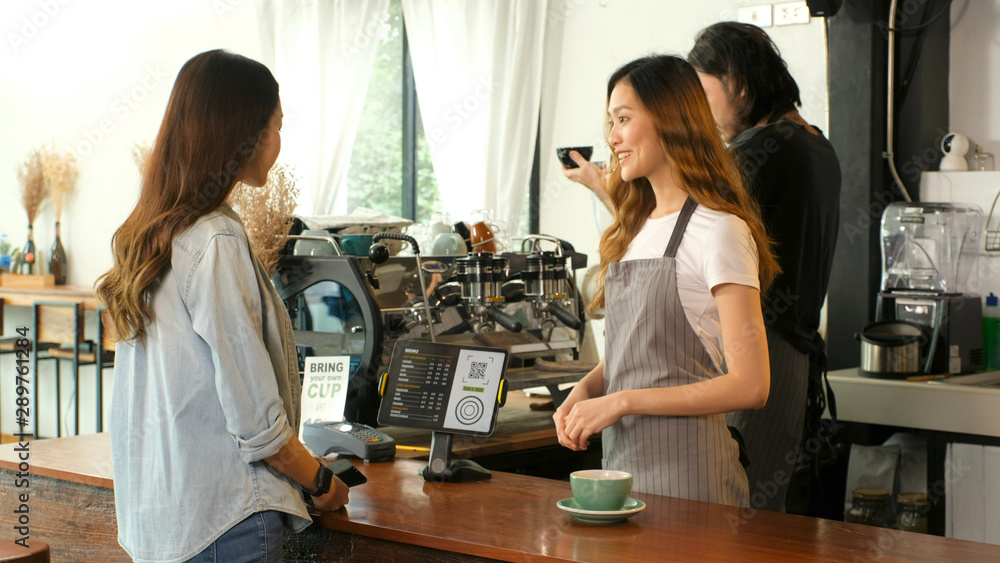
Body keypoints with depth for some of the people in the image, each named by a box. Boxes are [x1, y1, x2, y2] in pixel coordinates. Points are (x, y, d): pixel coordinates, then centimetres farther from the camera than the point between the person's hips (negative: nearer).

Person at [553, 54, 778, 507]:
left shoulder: (718, 231, -12)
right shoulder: (637, 228, 12)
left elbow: (749, 386, -17)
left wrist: (621, 402, -18)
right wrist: (584, 390, -1)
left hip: (684, 468, -7)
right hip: (620, 457, 7)